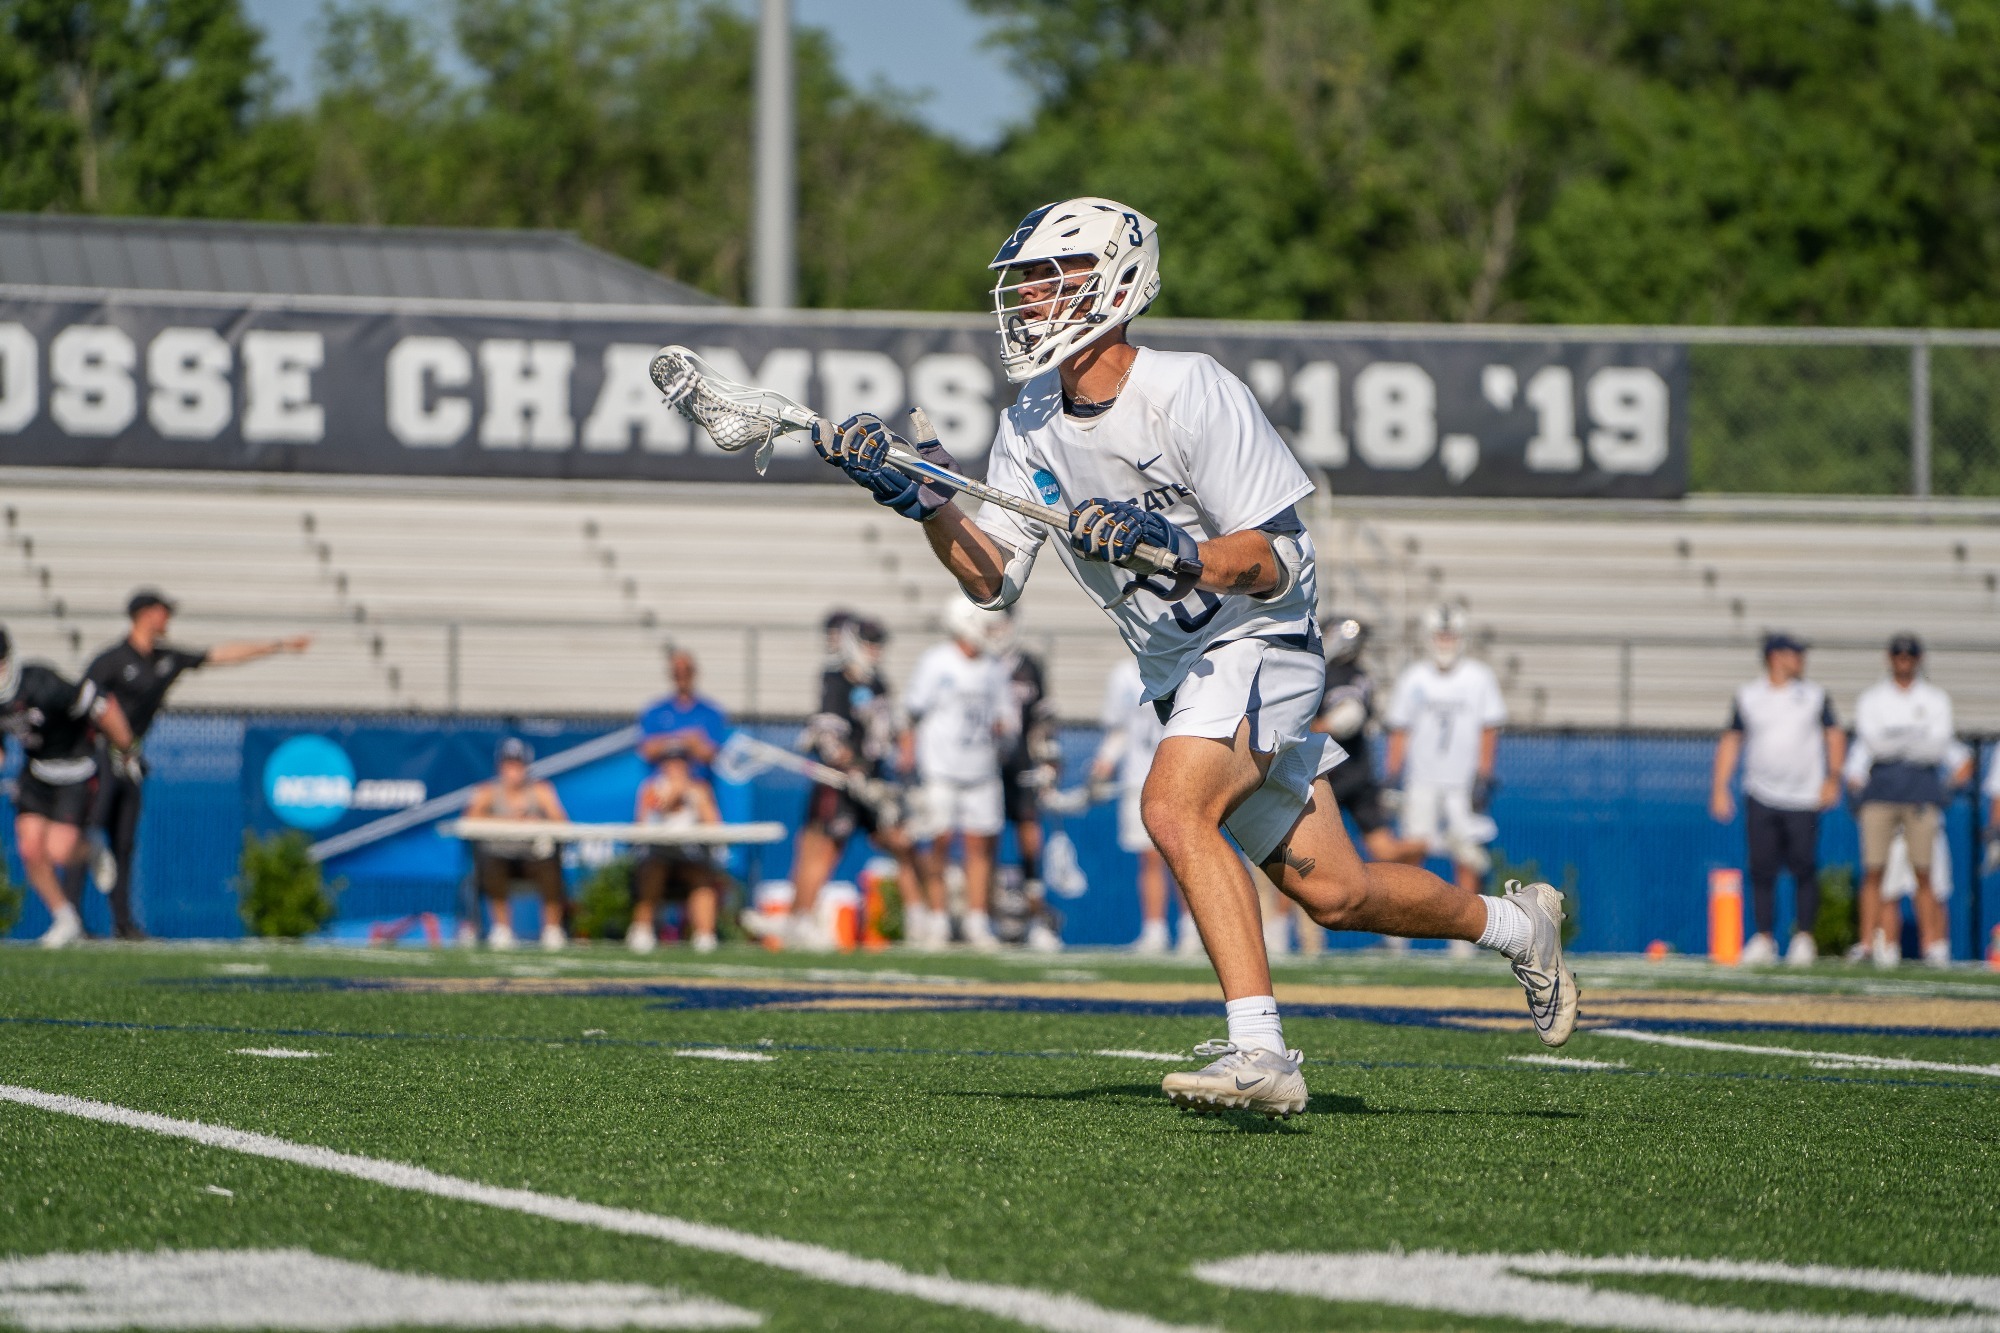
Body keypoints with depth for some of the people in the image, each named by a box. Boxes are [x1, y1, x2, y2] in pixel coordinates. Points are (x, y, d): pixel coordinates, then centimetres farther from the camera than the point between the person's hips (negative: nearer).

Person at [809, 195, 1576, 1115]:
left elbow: (1276, 563, -20)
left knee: (1174, 806, -30)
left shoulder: (1191, 394, -20)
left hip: (1257, 640, -8)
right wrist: (922, 501, -15)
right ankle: (1516, 924, 34)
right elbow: (992, 579, 1)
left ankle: (1259, 1053, -31)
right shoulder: (1032, 423, 2)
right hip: (1180, 670, 8)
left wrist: (1179, 556, -39)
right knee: (1330, 892, 10)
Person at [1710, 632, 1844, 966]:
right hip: (1761, 798, 0)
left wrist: (1832, 778, -5)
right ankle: (1764, 938, 5)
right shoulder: (1748, 697, 7)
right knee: (1762, 869, -2)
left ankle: (1804, 936, 5)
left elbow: (1834, 735, 8)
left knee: (1804, 869, -5)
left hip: (1804, 800, 0)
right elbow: (1731, 741, 8)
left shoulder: (1813, 695, 8)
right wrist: (1720, 788, 0)